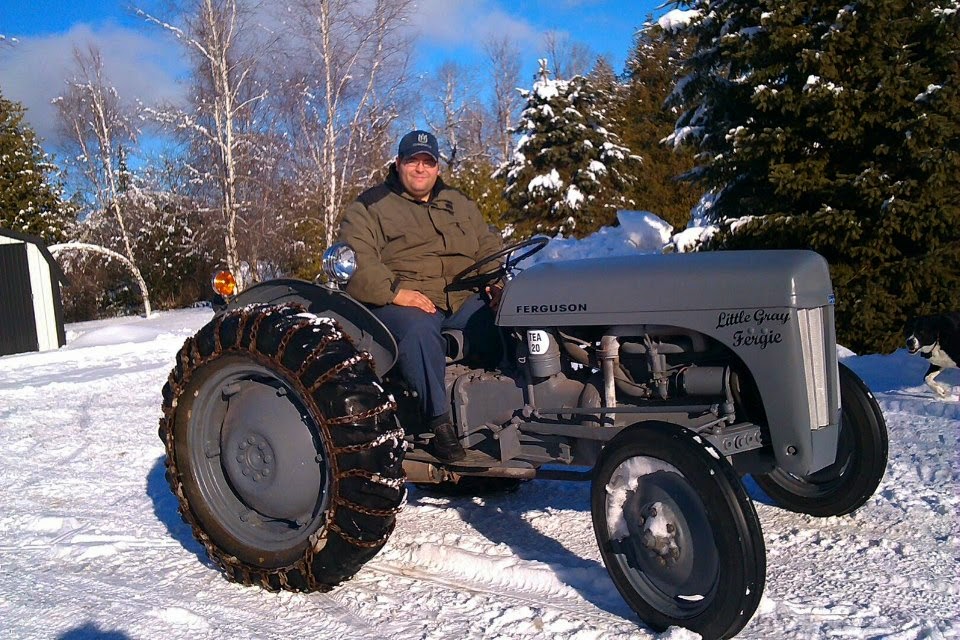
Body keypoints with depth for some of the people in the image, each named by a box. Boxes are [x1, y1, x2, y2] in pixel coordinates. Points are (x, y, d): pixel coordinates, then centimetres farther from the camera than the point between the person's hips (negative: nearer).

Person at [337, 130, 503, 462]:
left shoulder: (460, 204, 25)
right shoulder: (369, 207, 7)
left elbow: (488, 247, 25)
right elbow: (355, 263, -6)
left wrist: (494, 284, 3)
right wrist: (395, 291, -21)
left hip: (465, 299, 5)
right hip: (402, 303, -4)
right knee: (419, 330, -39)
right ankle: (440, 422, -33)